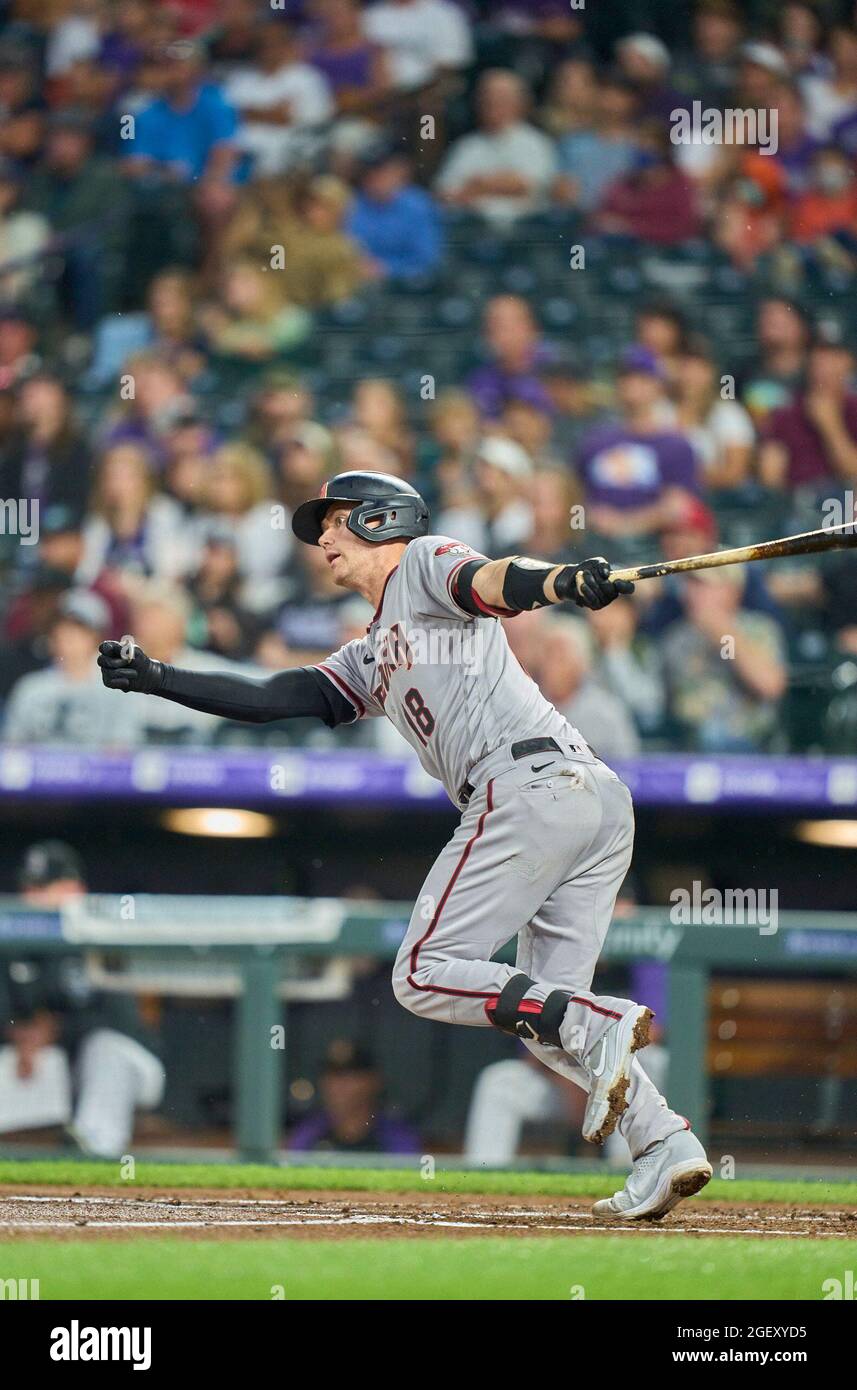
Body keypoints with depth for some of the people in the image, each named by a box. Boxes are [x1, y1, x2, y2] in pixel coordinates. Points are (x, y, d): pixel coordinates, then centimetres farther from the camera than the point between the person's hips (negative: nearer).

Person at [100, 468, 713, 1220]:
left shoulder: (425, 564, 11)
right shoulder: (370, 660, 35)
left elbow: (491, 581, -10)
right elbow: (275, 698, 30)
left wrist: (563, 581, -32)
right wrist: (155, 677, 24)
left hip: (530, 785, -9)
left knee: (426, 974, -8)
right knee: (543, 1014, 6)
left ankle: (600, 1025, -23)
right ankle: (666, 1143, -9)